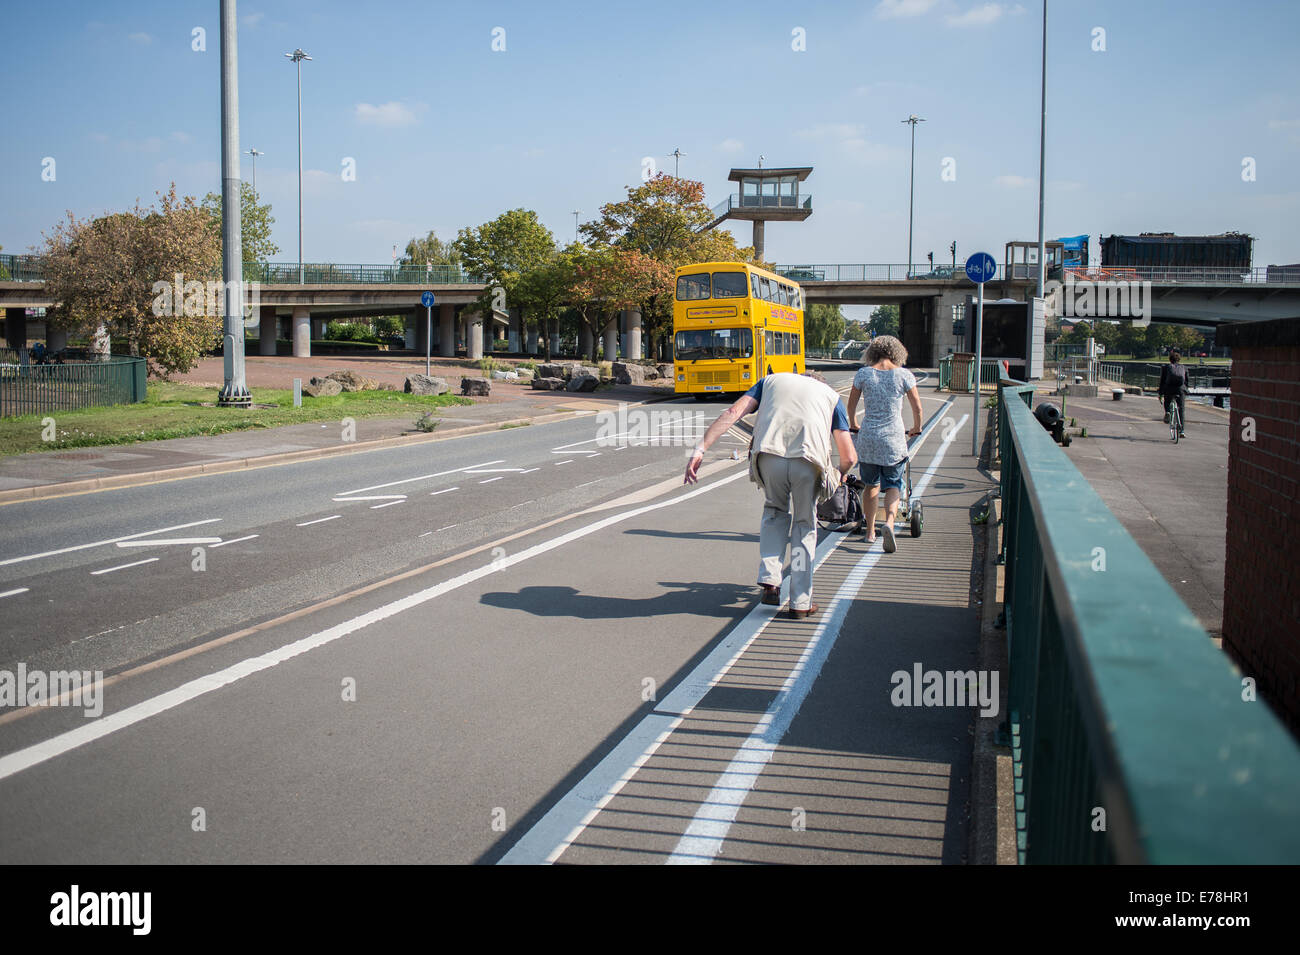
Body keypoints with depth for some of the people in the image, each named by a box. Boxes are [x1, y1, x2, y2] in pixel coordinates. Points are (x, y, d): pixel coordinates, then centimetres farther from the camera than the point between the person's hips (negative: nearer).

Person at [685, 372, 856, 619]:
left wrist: (701, 448, 7)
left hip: (769, 456, 1)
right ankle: (801, 602, 22)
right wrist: (839, 474, 43)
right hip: (809, 460, 0)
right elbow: (849, 457, 21)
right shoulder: (831, 396, 30)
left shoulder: (772, 380, 32)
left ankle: (770, 581, 14)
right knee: (804, 525, 20)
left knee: (775, 512, 28)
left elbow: (733, 413, 13)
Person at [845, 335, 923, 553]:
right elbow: (917, 407, 2)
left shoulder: (863, 373, -1)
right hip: (894, 438, -1)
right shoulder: (904, 375, -3)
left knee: (871, 485, 17)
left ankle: (870, 531, 22)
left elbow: (851, 404, 7)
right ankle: (889, 522, -18)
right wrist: (916, 429, 20)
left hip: (868, 438, 1)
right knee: (893, 485, 8)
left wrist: (853, 425, 26)